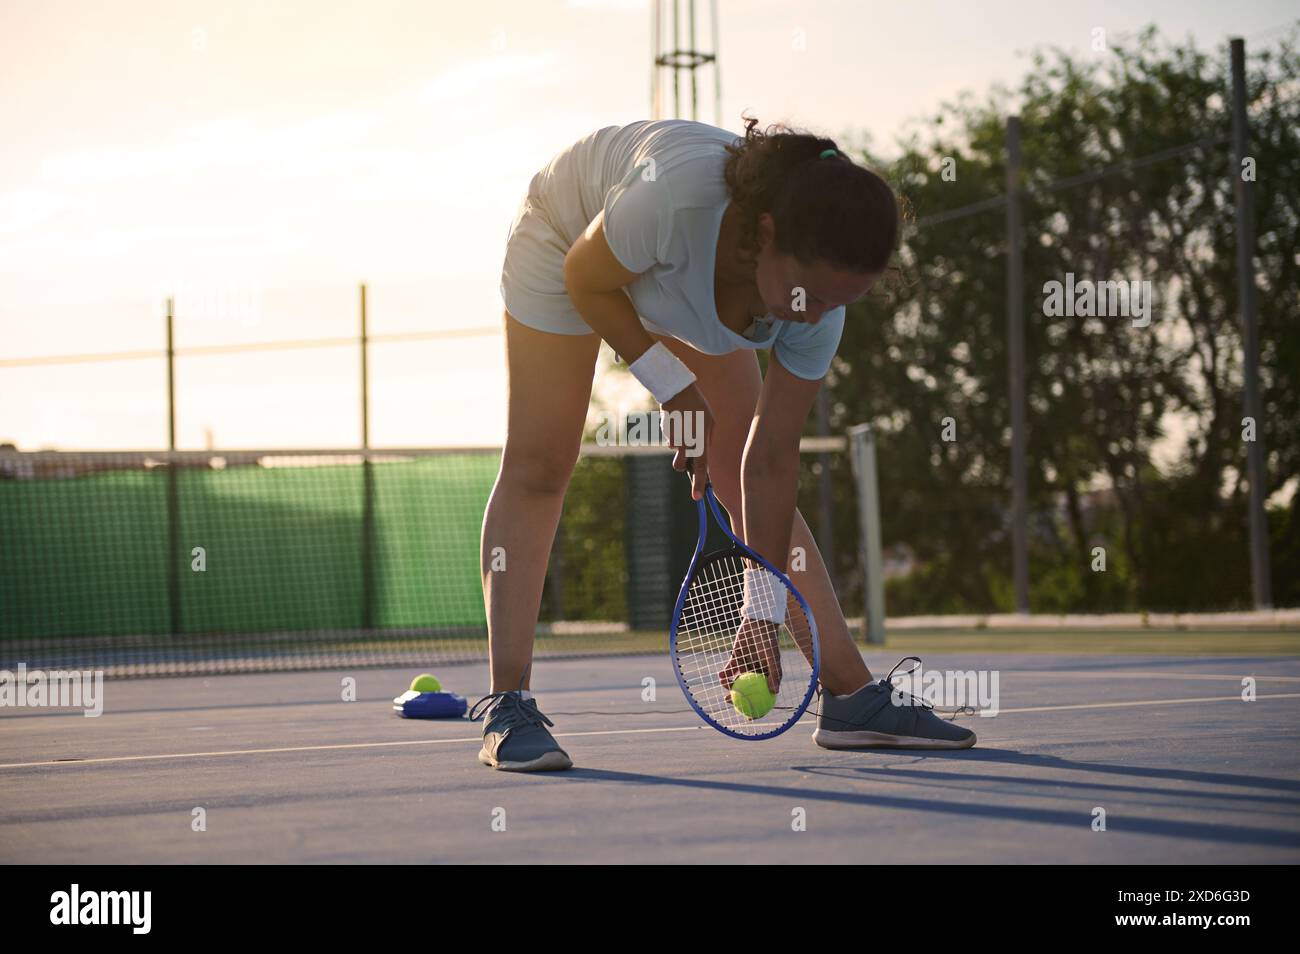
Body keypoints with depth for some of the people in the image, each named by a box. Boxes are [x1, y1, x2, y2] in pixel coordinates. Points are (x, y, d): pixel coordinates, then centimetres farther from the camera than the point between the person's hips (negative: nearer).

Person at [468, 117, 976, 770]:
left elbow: (772, 460, -20)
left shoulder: (820, 300, -29)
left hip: (689, 291, 4)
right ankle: (507, 707, -13)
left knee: (750, 482, -2)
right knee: (538, 466, -12)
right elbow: (585, 280, -24)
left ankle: (851, 696, 1)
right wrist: (671, 386, -23)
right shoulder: (677, 194, -46)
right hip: (573, 240, -3)